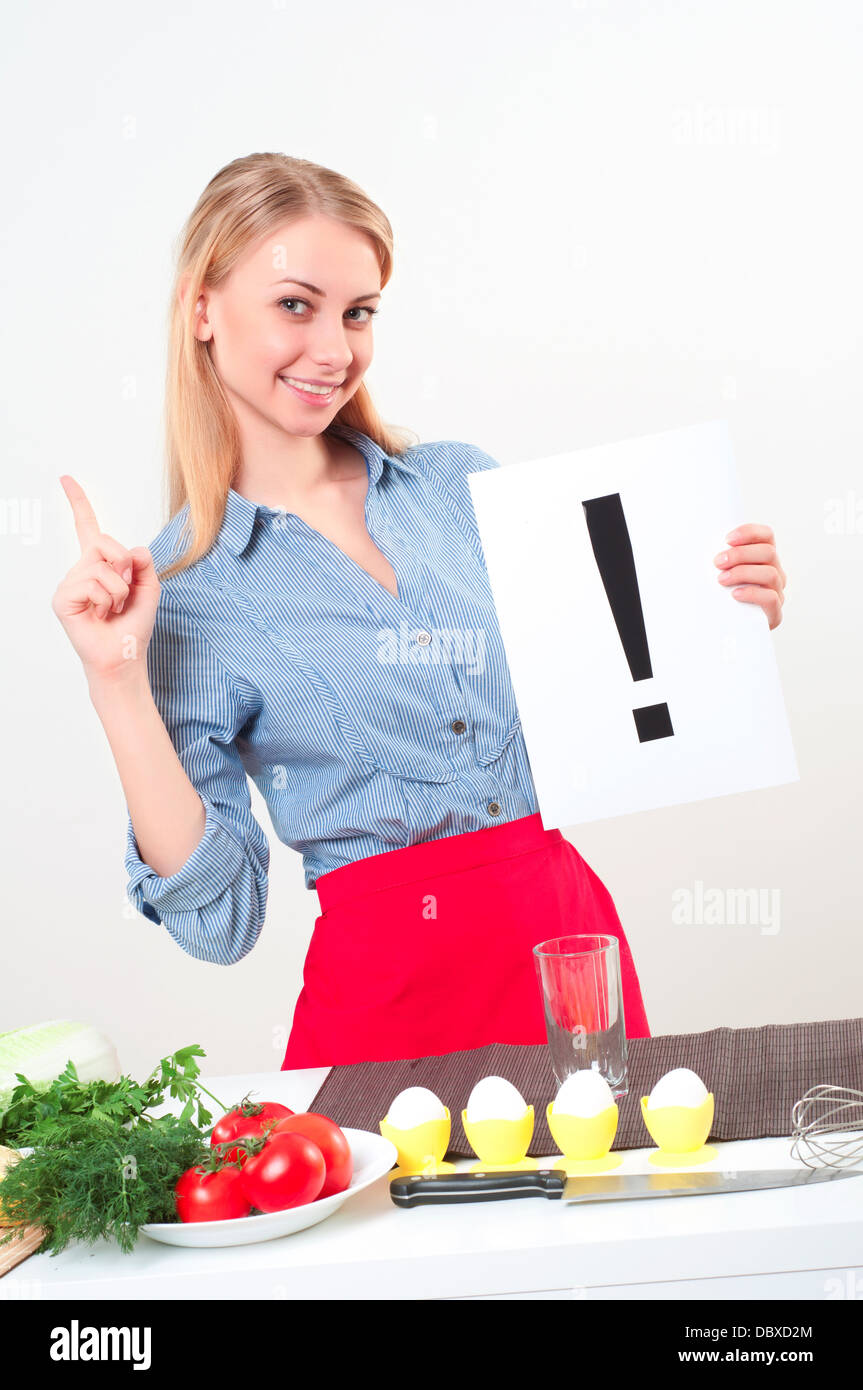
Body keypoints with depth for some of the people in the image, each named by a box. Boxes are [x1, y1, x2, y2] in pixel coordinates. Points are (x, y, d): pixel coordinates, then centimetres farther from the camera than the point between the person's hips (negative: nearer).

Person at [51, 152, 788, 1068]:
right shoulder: (178, 591, -5)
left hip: (575, 933, 4)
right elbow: (217, 919, -10)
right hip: (386, 984, -3)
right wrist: (117, 684, -17)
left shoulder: (463, 483, 4)